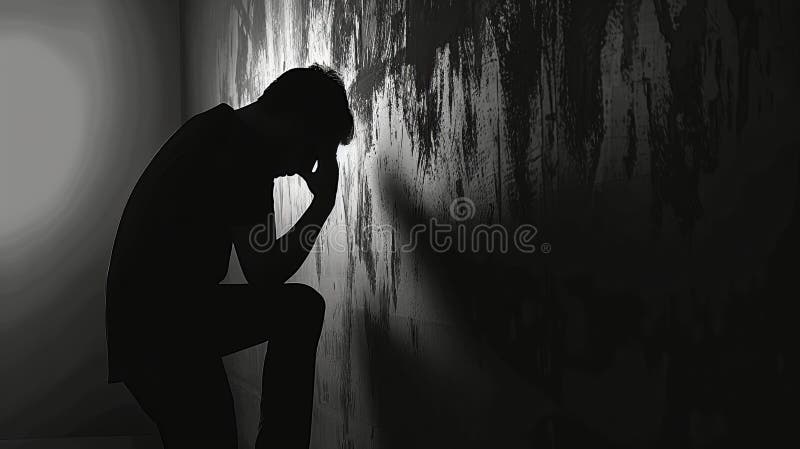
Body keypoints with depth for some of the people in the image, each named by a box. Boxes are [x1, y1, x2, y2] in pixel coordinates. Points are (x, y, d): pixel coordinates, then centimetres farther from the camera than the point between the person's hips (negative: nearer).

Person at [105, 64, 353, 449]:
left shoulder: (218, 126, 10)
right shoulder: (245, 155, -20)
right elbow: (262, 273, -16)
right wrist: (322, 204, -12)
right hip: (160, 339, -9)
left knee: (302, 308, 11)